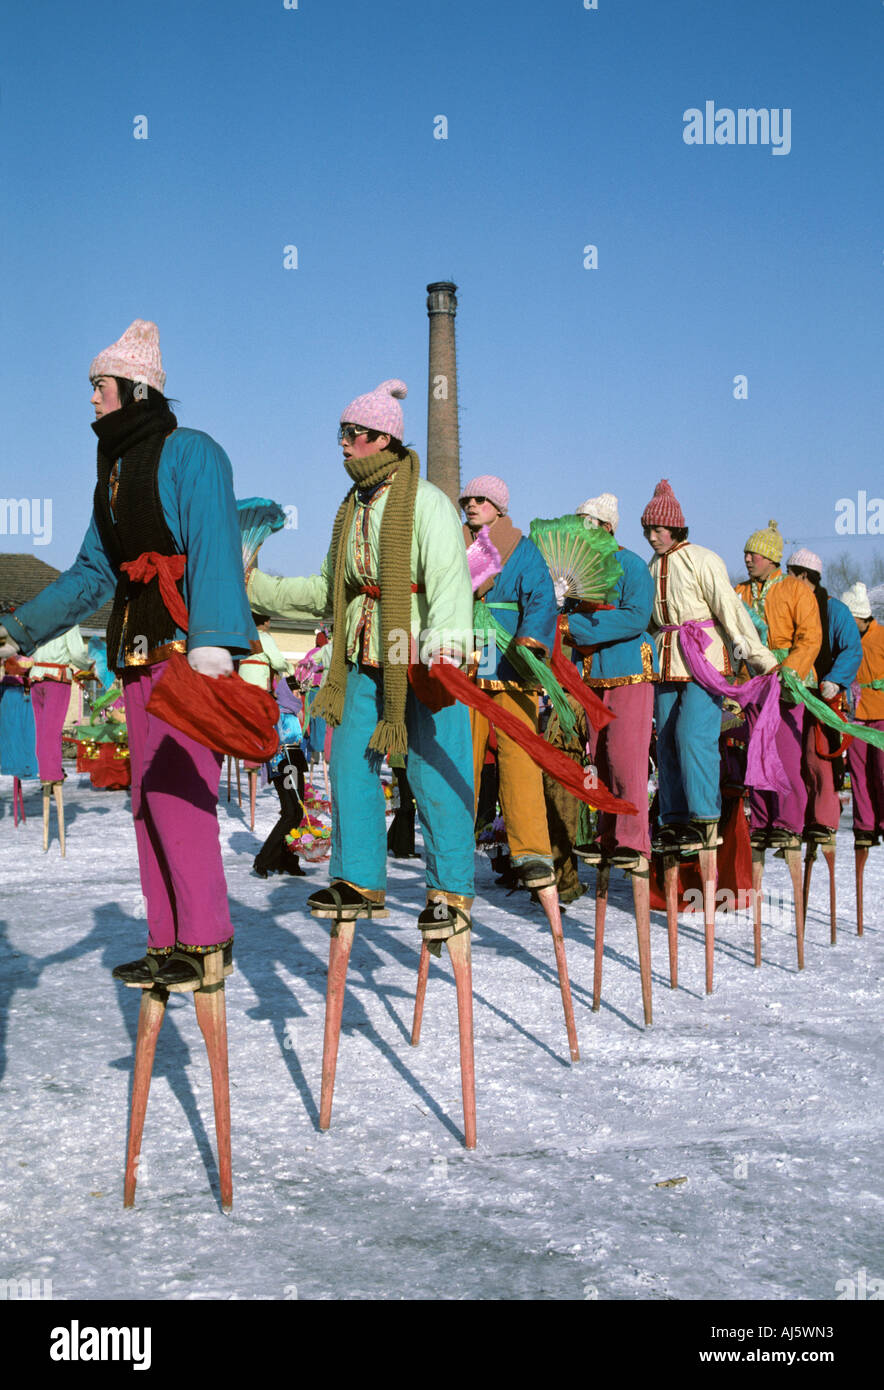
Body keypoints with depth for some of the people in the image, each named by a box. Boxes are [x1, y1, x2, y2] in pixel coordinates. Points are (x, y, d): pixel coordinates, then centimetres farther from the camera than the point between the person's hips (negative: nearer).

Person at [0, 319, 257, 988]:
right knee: (148, 800, 7)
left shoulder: (189, 452, -5)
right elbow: (92, 574, 24)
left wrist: (211, 643, -27)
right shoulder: (115, 470, 21)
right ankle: (168, 944, 14)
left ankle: (207, 941, -2)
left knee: (176, 792, -12)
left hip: (190, 651, -9)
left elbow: (213, 550, -17)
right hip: (139, 655, 9)